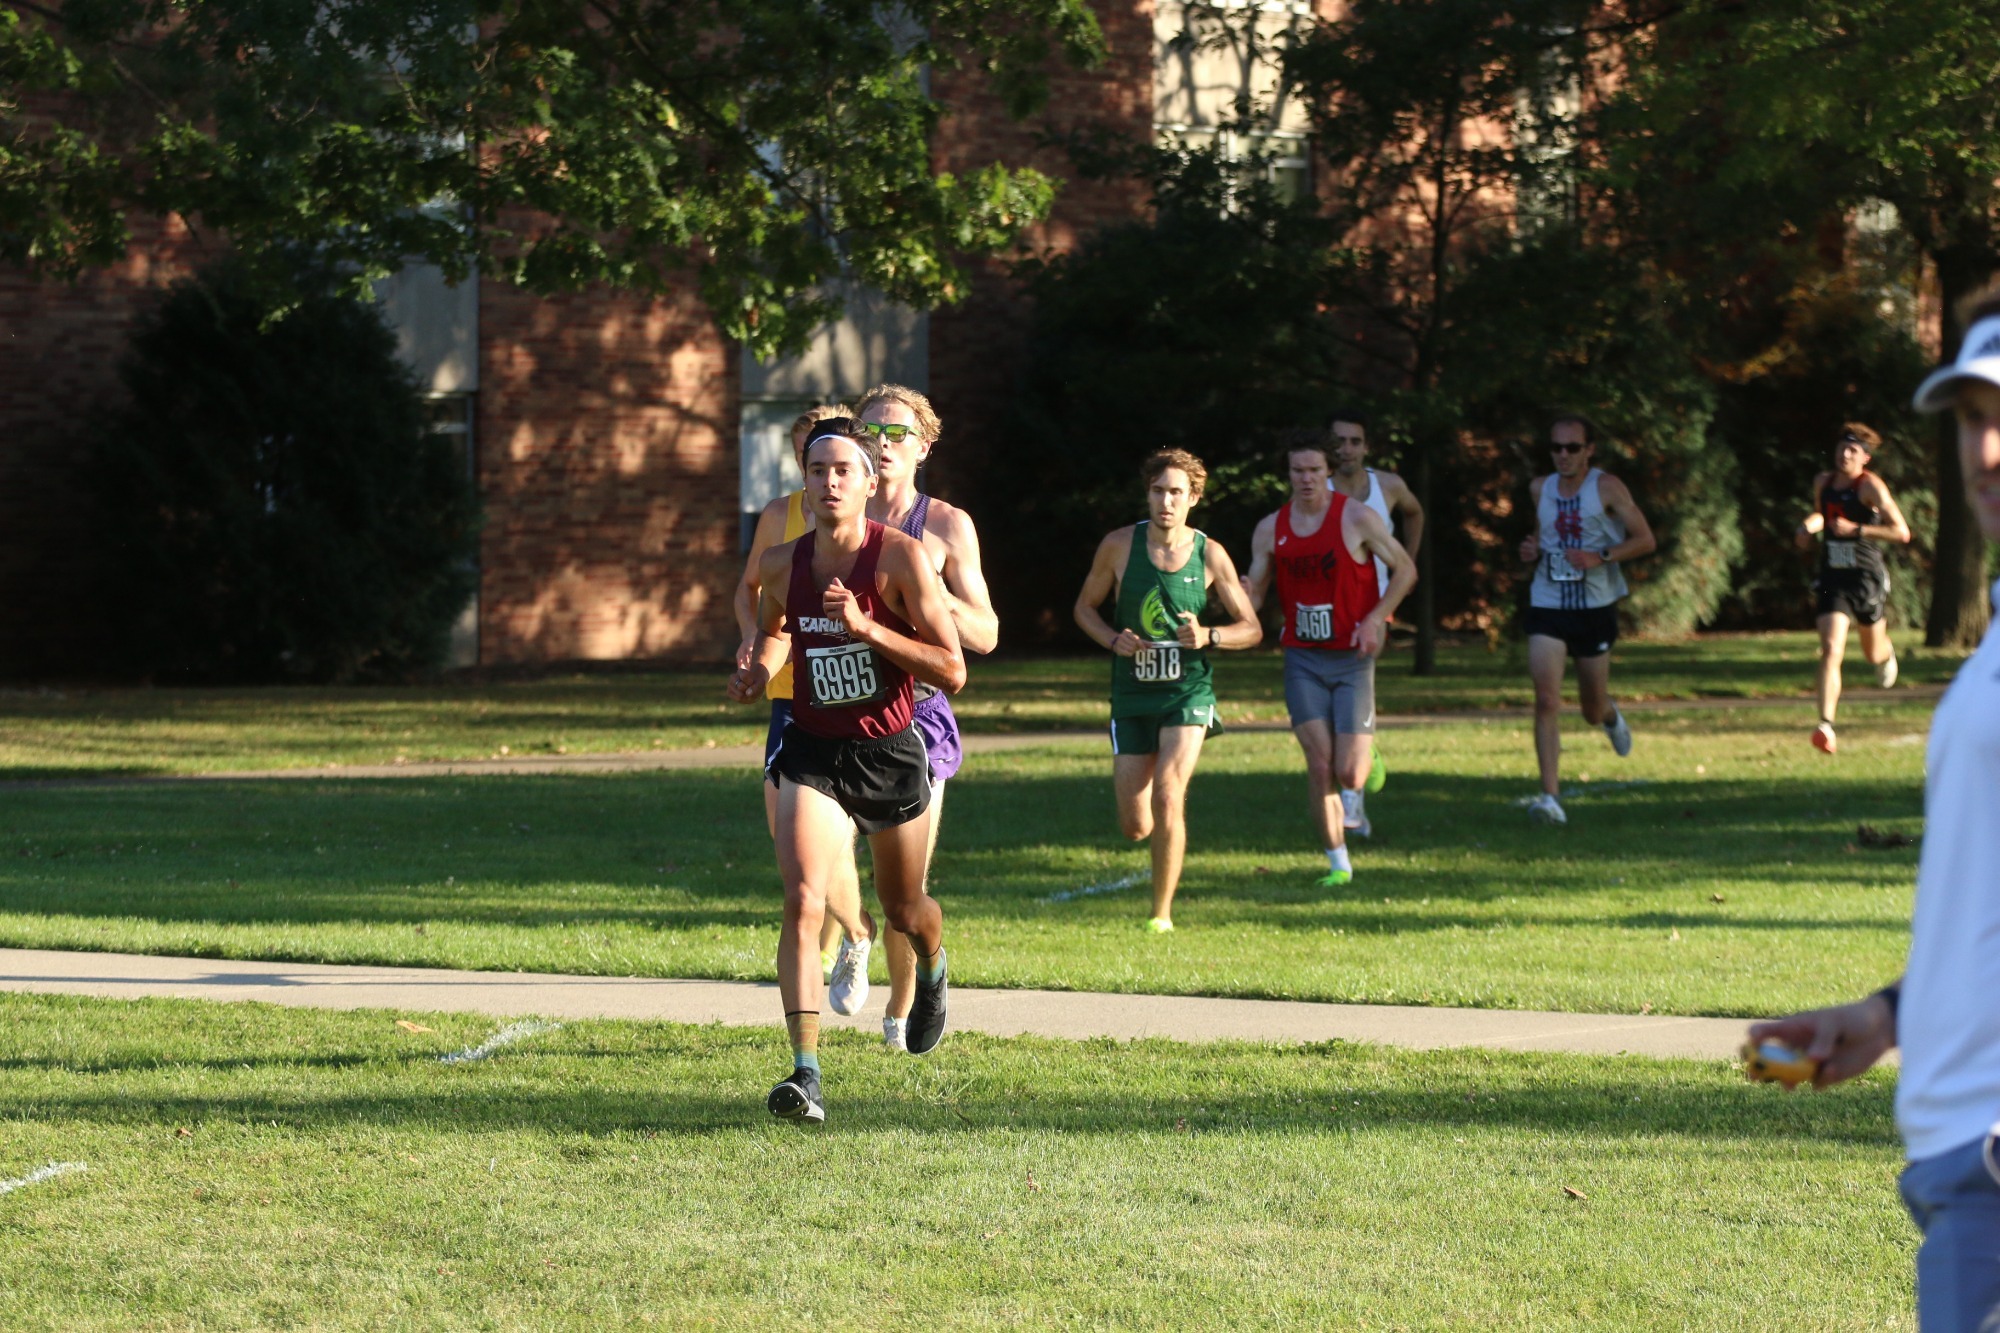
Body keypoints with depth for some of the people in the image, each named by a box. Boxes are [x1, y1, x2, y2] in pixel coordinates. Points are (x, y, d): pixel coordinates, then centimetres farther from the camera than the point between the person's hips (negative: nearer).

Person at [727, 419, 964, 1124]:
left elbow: (952, 672, -19)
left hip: (890, 754, -1)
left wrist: (863, 626, -27)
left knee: (904, 910, 19)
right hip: (811, 751, 1)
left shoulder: (901, 557, -15)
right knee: (803, 900, -20)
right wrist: (759, 670, -1)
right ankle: (805, 1072, -24)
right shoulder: (782, 564, -4)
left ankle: (933, 968, 57)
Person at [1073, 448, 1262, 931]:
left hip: (1188, 691, -2)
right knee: (1135, 827, 0)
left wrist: (1207, 637, -17)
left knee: (1167, 795, -22)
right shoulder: (1119, 546, -2)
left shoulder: (1210, 556, -4)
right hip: (1132, 694, 2)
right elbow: (1085, 607, 10)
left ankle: (1162, 914, -8)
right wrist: (1113, 639, -10)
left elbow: (1251, 628, 3)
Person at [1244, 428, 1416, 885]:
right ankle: (1338, 863, 1)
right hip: (1302, 659, 2)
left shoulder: (1357, 517, -7)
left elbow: (1405, 570, 1)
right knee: (1319, 767, -10)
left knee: (1349, 774, -8)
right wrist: (1242, 596, -19)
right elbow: (1254, 595, 6)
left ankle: (1368, 763, 30)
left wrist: (1374, 619, -12)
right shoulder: (1271, 529, 3)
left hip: (1352, 658, -2)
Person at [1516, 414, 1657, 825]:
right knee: (1547, 699, -16)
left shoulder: (1607, 488, -5)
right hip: (1547, 606, 2)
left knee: (1592, 709, 11)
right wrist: (1530, 553, 1)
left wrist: (1601, 556, -20)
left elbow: (1645, 539, -5)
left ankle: (1610, 717, 50)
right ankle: (1550, 796, -18)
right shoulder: (1540, 489, 7)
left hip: (1595, 607, -2)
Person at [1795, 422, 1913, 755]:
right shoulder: (1823, 482, 5)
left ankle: (1887, 651, 57)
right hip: (1832, 577, 3)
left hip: (1866, 577, -3)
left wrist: (1856, 529, -21)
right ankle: (1826, 727, -22)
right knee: (1830, 650, -16)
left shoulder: (1871, 486, -11)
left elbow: (1902, 532, -15)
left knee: (1874, 654, 16)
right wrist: (1809, 525, 5)